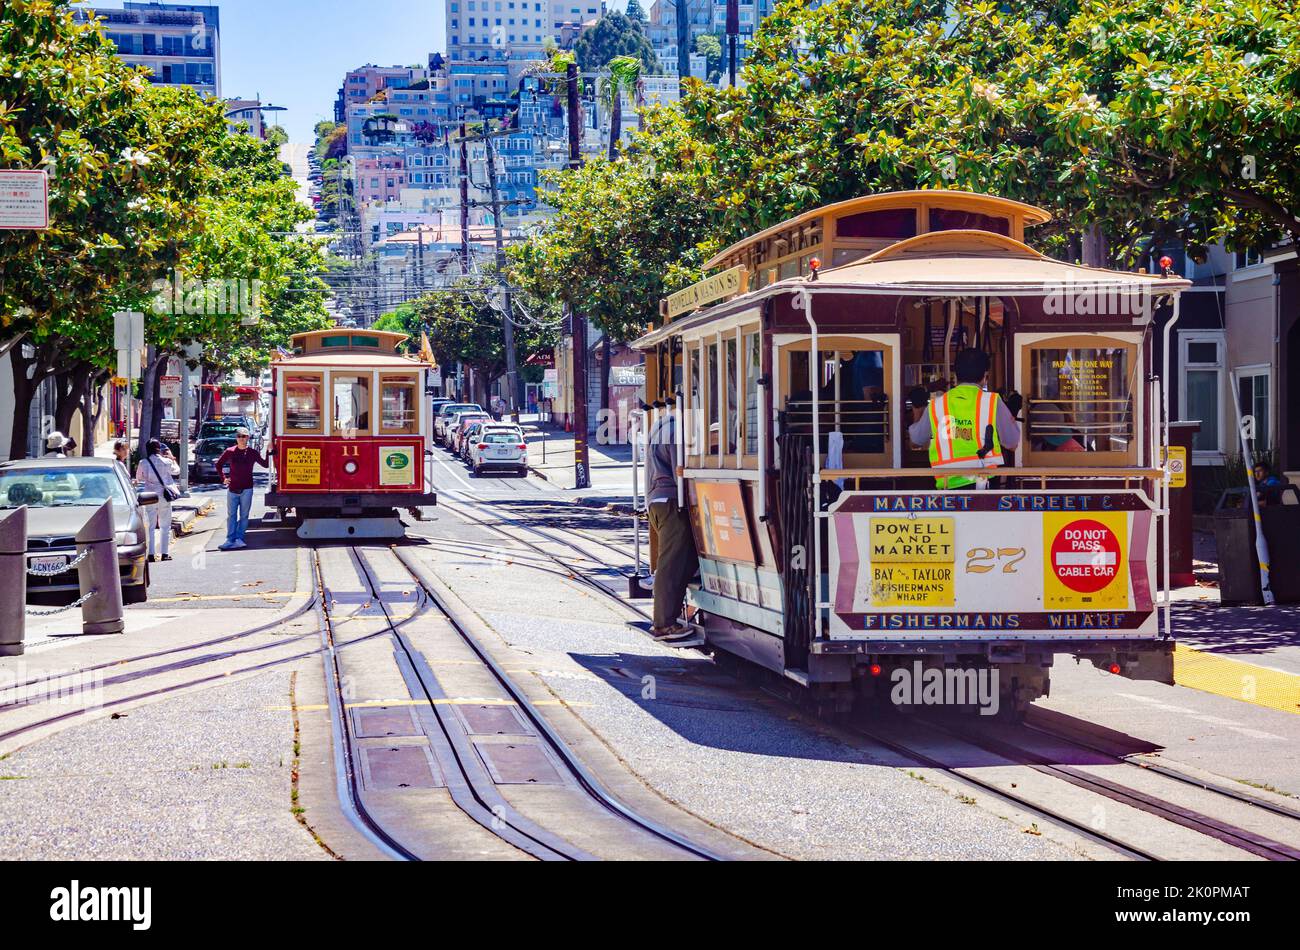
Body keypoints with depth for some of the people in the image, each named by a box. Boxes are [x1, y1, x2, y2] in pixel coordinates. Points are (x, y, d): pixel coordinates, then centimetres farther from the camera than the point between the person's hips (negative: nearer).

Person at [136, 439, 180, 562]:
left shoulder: (143, 463, -7)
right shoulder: (166, 462, -7)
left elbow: (138, 478, 6)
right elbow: (177, 471, 12)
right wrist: (171, 458, 23)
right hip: (164, 496, 0)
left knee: (151, 527, 6)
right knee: (166, 526, 8)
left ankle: (151, 554, 2)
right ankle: (165, 554, 6)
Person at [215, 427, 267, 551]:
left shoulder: (253, 453, 2)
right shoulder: (230, 452, 2)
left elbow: (265, 464, 6)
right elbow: (218, 465, 15)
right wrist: (223, 479, 8)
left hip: (246, 489, 0)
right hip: (233, 489, 0)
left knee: (244, 516, 2)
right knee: (231, 516, 2)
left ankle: (239, 539, 7)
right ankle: (230, 540, 4)